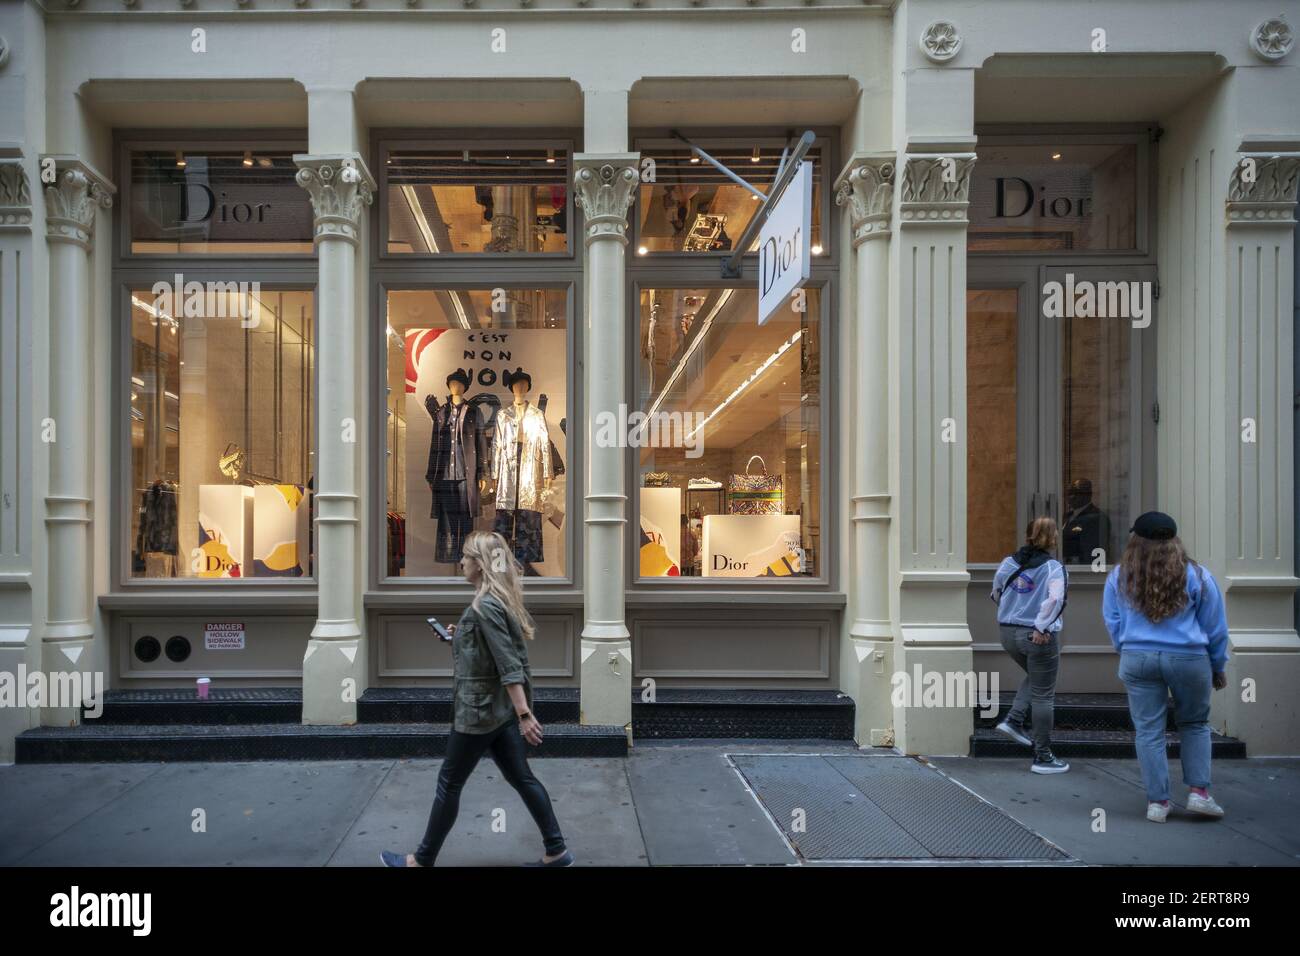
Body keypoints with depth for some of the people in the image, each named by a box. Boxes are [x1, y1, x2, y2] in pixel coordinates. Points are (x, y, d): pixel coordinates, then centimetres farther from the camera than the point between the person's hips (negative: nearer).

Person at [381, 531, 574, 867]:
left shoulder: (484, 606, -21)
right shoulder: (500, 599, 8)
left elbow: (508, 664, -25)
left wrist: (525, 715, -27)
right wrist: (461, 636, 11)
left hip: (479, 710, -9)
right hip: (500, 707, 9)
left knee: (449, 783, 5)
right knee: (521, 777, 13)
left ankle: (423, 860, 20)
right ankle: (557, 851, 17)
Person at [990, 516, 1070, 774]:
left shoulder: (1008, 562, 3)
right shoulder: (1053, 568, -11)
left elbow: (996, 593, 14)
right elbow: (1055, 599, -26)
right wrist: (1042, 627, -20)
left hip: (1008, 633, 5)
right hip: (1039, 637, -5)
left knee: (1035, 677, 30)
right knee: (1043, 695, 6)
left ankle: (1013, 720, 14)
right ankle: (1043, 757, 12)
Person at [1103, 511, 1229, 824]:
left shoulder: (1118, 576, 2)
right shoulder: (1196, 575, 0)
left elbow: (1112, 622, 9)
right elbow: (1215, 627, 7)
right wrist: (1218, 667, 18)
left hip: (1137, 660, 0)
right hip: (1189, 658, 0)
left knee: (1149, 731, 6)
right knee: (1194, 725, 19)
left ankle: (1157, 802, 9)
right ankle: (1199, 792, 14)